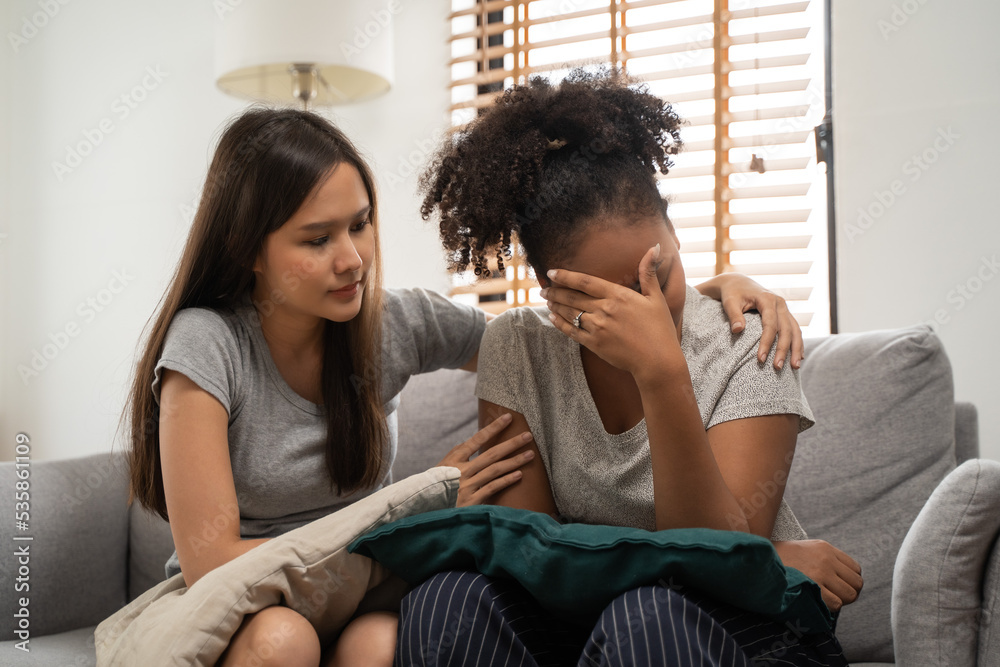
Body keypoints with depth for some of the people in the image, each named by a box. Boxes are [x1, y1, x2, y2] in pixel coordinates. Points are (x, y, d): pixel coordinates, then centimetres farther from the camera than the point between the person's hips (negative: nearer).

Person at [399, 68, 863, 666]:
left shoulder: (746, 346, -10)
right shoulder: (518, 348, -3)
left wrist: (663, 374, -30)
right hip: (579, 619, 2)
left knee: (647, 614, -35)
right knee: (448, 599, -27)